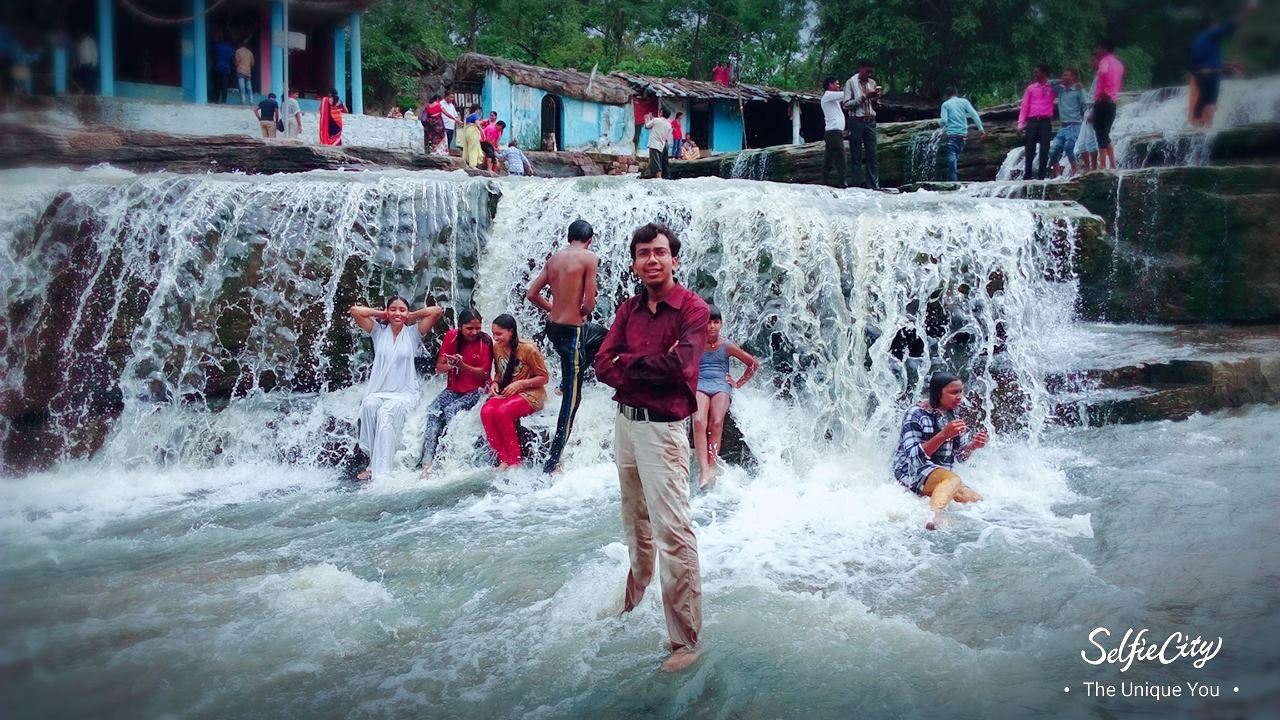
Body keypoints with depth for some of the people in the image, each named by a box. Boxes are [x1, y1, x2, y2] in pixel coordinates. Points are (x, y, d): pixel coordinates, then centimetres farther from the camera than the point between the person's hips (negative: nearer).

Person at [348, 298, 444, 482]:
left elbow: (437, 311, -3)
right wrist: (381, 314, 10)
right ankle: (374, 463, -26)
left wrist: (411, 316, 7)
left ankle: (381, 472, -38)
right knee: (368, 406, -33)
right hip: (378, 391, 2)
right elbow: (355, 311, 4)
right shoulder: (379, 331, 12)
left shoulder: (413, 332, 7)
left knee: (385, 412, -34)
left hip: (405, 393, -2)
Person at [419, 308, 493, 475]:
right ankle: (427, 460, -32)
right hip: (453, 389, 4)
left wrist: (461, 365, -26)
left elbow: (484, 373, -13)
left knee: (451, 410, -29)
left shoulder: (485, 341, -10)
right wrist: (450, 365, -24)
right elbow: (439, 367, 0)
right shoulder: (451, 337, -1)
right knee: (433, 411, -22)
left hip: (475, 390, -4)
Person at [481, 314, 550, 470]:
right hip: (505, 393, 6)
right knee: (486, 411, -27)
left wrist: (519, 384, -17)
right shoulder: (497, 348, 7)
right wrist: (494, 383, 0)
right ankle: (504, 460, -24)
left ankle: (514, 461, -23)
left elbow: (543, 378, -7)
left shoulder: (528, 349, -12)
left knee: (502, 411, -35)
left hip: (530, 394, -6)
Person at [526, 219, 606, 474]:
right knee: (572, 398, 0)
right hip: (572, 330, -8)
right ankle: (553, 463, 0)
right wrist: (582, 313, 6)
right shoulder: (589, 258, -12)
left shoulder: (554, 258, 7)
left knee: (602, 336, 34)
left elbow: (532, 294, 9)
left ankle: (567, 383, 28)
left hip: (553, 326, 8)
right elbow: (589, 303, -15)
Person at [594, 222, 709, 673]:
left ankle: (685, 640, -7)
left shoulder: (692, 310, -9)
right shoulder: (629, 310, 9)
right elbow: (603, 365, 0)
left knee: (672, 532, -11)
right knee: (635, 522, 22)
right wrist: (651, 369, -17)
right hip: (625, 421, 7)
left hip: (662, 428, -7)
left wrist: (628, 362, -9)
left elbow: (679, 367, -23)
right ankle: (632, 601, 41)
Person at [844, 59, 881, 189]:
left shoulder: (872, 83, 12)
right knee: (856, 155, 0)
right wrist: (864, 97, -15)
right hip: (856, 122, -4)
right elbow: (846, 104, -9)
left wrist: (876, 98, -4)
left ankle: (874, 185, 1)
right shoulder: (851, 82, -1)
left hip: (870, 122, 4)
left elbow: (874, 105, 18)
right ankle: (856, 184, 3)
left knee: (872, 155, 0)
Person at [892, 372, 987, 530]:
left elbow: (958, 456, 14)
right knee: (952, 479, -35)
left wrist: (973, 445, -8)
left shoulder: (952, 416, 9)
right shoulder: (916, 415, -13)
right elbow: (914, 456, -24)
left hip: (941, 477, 8)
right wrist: (943, 435, -33)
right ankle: (932, 521, -56)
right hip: (911, 473, -8)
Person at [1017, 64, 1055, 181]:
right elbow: (1025, 106, 9)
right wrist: (1021, 122, -1)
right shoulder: (1030, 88, 12)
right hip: (1032, 121, 1)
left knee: (1044, 149, -4)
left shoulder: (1052, 88, 11)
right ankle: (1027, 175, 5)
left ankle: (1041, 175, -3)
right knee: (1029, 149, 0)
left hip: (1046, 121, -1)